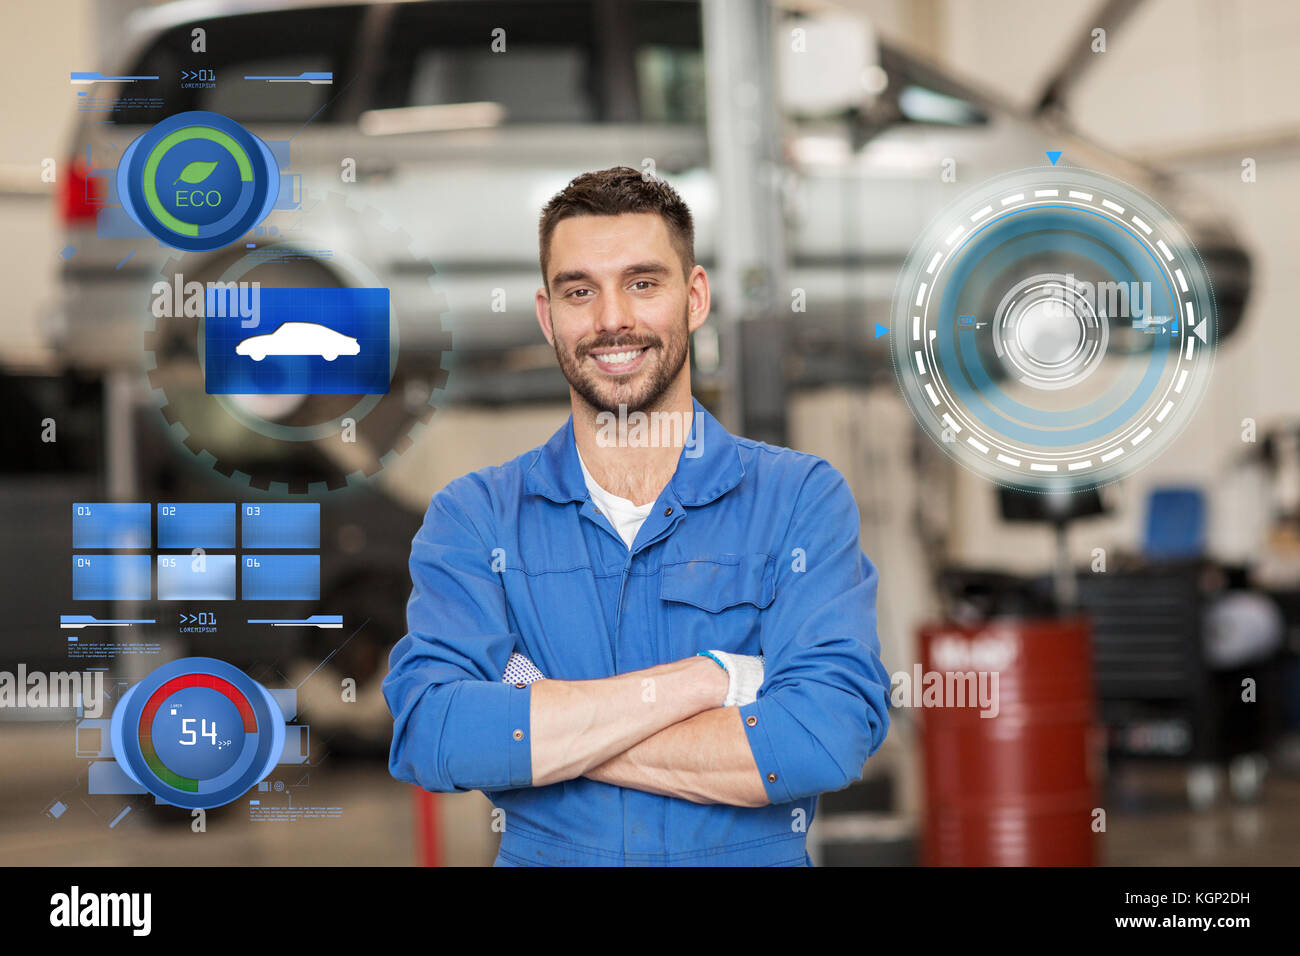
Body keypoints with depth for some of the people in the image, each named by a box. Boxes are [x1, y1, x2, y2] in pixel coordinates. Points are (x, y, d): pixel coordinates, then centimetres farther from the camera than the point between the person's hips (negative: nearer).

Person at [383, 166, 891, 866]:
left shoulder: (804, 499, 3)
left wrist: (534, 733, -10)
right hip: (543, 858, 1)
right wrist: (709, 678, -12)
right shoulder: (472, 518, 6)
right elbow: (429, 735, -9)